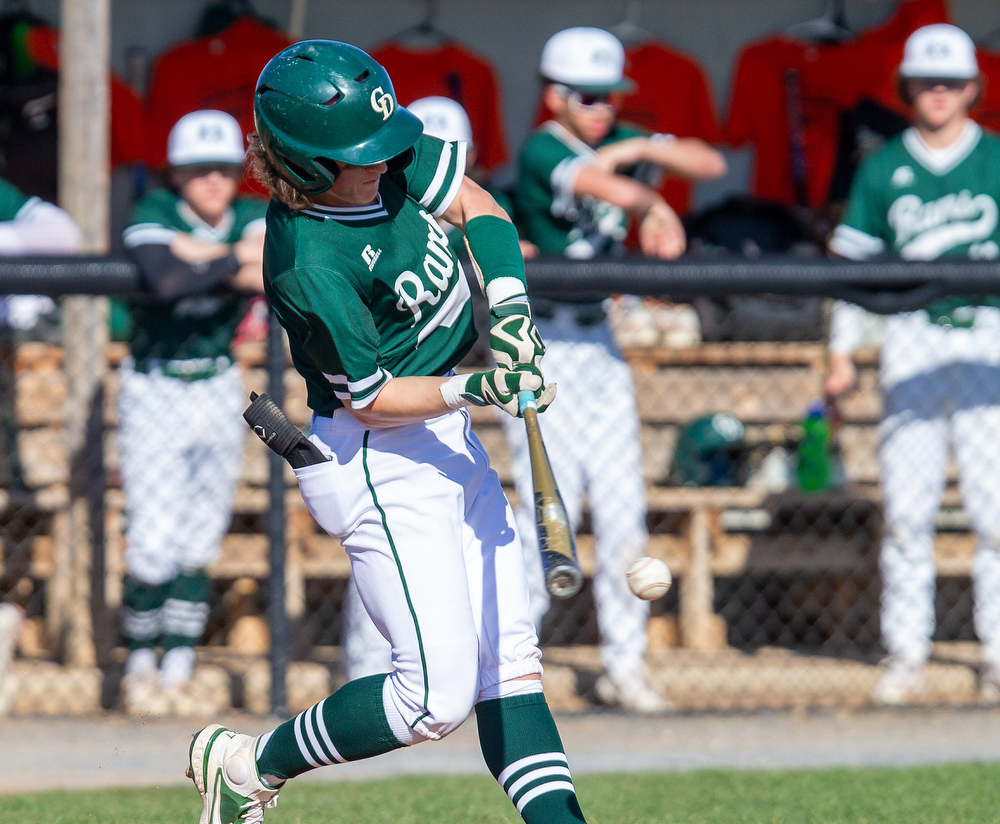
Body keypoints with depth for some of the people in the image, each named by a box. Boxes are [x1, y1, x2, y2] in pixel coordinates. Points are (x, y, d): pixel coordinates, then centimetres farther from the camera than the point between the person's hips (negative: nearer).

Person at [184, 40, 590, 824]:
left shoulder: (383, 152, -8)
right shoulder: (311, 267, -28)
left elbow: (474, 205, 6)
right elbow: (370, 402, -19)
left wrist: (508, 304, -8)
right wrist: (472, 388, -30)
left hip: (448, 439, 9)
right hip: (379, 460, -9)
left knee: (510, 661, 7)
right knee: (436, 698, -9)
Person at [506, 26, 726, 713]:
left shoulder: (615, 144, 9)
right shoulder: (542, 152, -15)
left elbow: (710, 163, 5)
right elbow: (616, 192, -31)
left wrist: (643, 149, -10)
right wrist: (657, 211, -12)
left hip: (599, 341, 7)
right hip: (542, 349, -7)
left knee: (624, 508, 3)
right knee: (551, 509, -11)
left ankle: (625, 666, 8)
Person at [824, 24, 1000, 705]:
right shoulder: (883, 169, 9)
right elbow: (855, 260, 12)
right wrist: (842, 353, 7)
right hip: (911, 337, 1)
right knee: (907, 504, -3)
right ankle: (906, 655, 2)